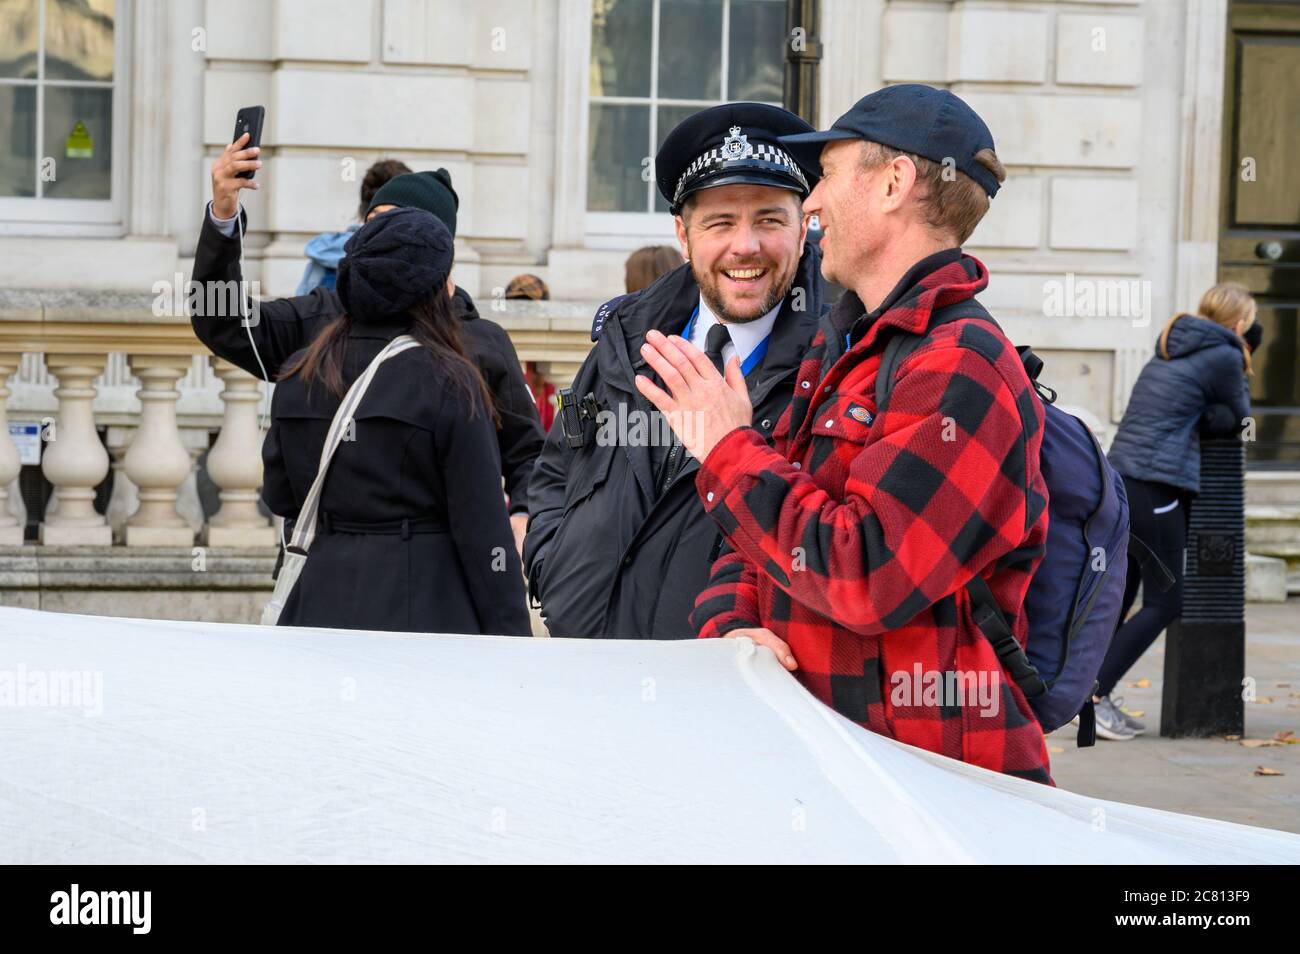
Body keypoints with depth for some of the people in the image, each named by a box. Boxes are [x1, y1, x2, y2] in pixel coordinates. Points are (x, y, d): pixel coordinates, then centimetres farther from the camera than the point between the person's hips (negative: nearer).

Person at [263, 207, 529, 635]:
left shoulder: (299, 375, 5)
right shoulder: (450, 384, -9)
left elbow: (278, 497, 14)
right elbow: (483, 533, -9)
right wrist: (513, 641, -5)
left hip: (320, 604, 5)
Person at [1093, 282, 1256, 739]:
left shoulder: (1169, 350, 20)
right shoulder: (1223, 356, -4)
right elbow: (1237, 418, 7)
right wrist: (1243, 372, 21)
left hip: (1118, 478, 9)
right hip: (1157, 488, -9)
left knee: (1117, 598, 14)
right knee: (1163, 604, -2)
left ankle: (1098, 699, 15)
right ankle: (1091, 694, -8)